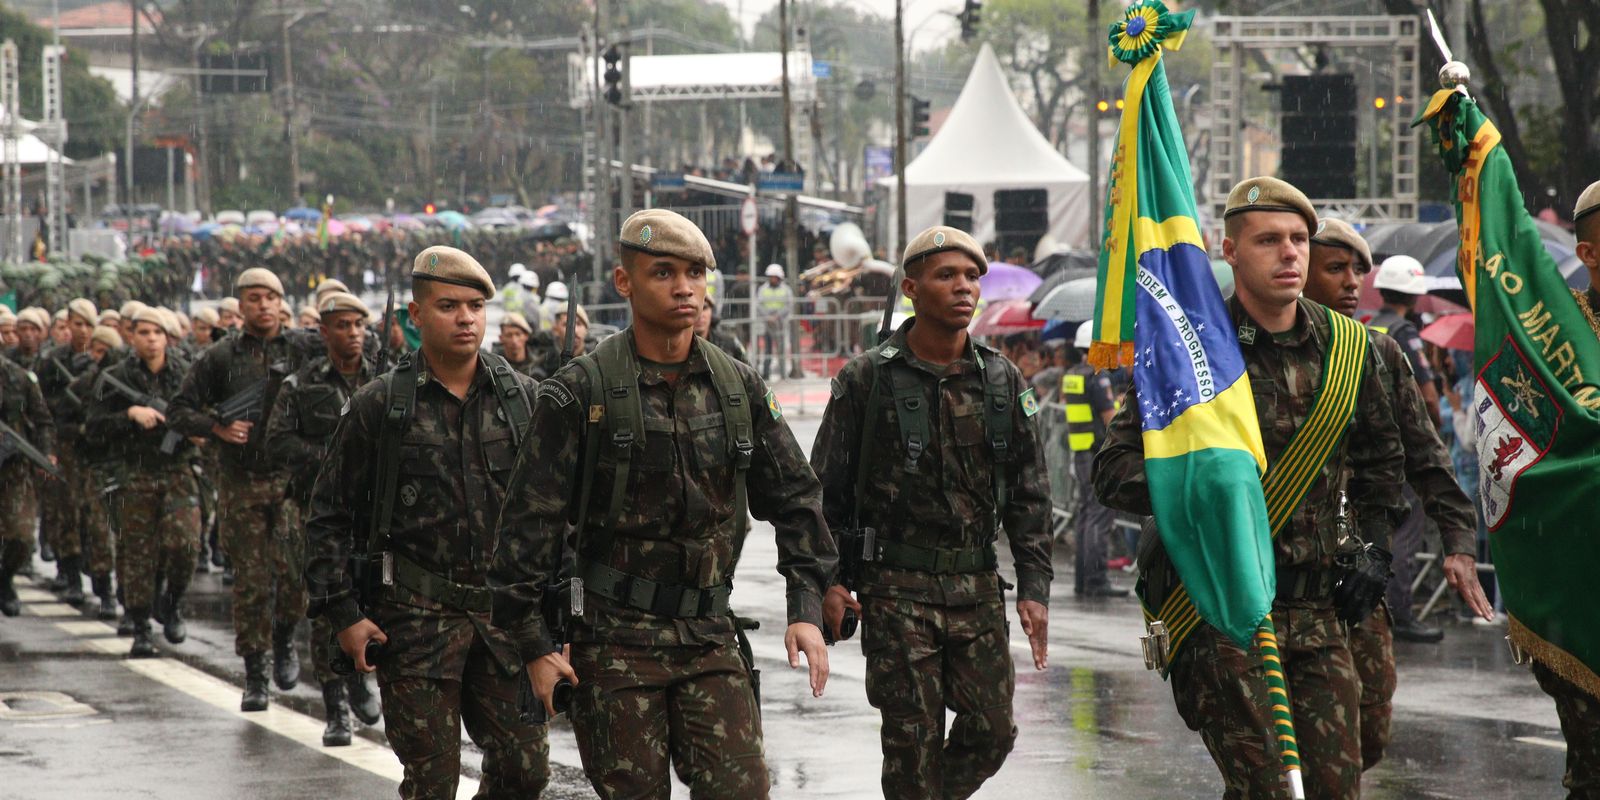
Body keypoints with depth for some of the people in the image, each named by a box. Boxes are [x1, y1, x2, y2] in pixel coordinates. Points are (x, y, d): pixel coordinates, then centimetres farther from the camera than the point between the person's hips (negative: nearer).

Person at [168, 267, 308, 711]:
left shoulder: (301, 352, 4)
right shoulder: (220, 357, 5)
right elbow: (179, 411, 5)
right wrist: (218, 428, -10)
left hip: (291, 476, -1)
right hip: (240, 482, 1)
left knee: (295, 567, -11)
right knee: (249, 580, 2)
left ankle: (284, 638, 18)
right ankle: (254, 674, 10)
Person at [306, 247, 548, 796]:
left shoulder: (523, 399, 6)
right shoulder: (377, 406, -1)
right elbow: (328, 518, 2)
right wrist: (343, 614, -5)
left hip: (504, 610, 3)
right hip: (415, 616, -3)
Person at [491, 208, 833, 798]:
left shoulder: (740, 388, 6)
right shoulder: (581, 394, -7)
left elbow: (794, 498, 13)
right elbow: (529, 522, -6)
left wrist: (806, 609, 3)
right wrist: (533, 643, -9)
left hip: (709, 634, 3)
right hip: (615, 635, -3)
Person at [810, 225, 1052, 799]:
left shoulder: (1002, 381, 7)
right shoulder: (865, 380, -3)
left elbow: (1028, 494, 10)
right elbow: (825, 488, 1)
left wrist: (1035, 588, 3)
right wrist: (827, 579, -7)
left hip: (977, 588, 3)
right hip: (896, 589, -3)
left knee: (992, 730, 2)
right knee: (913, 740, -4)